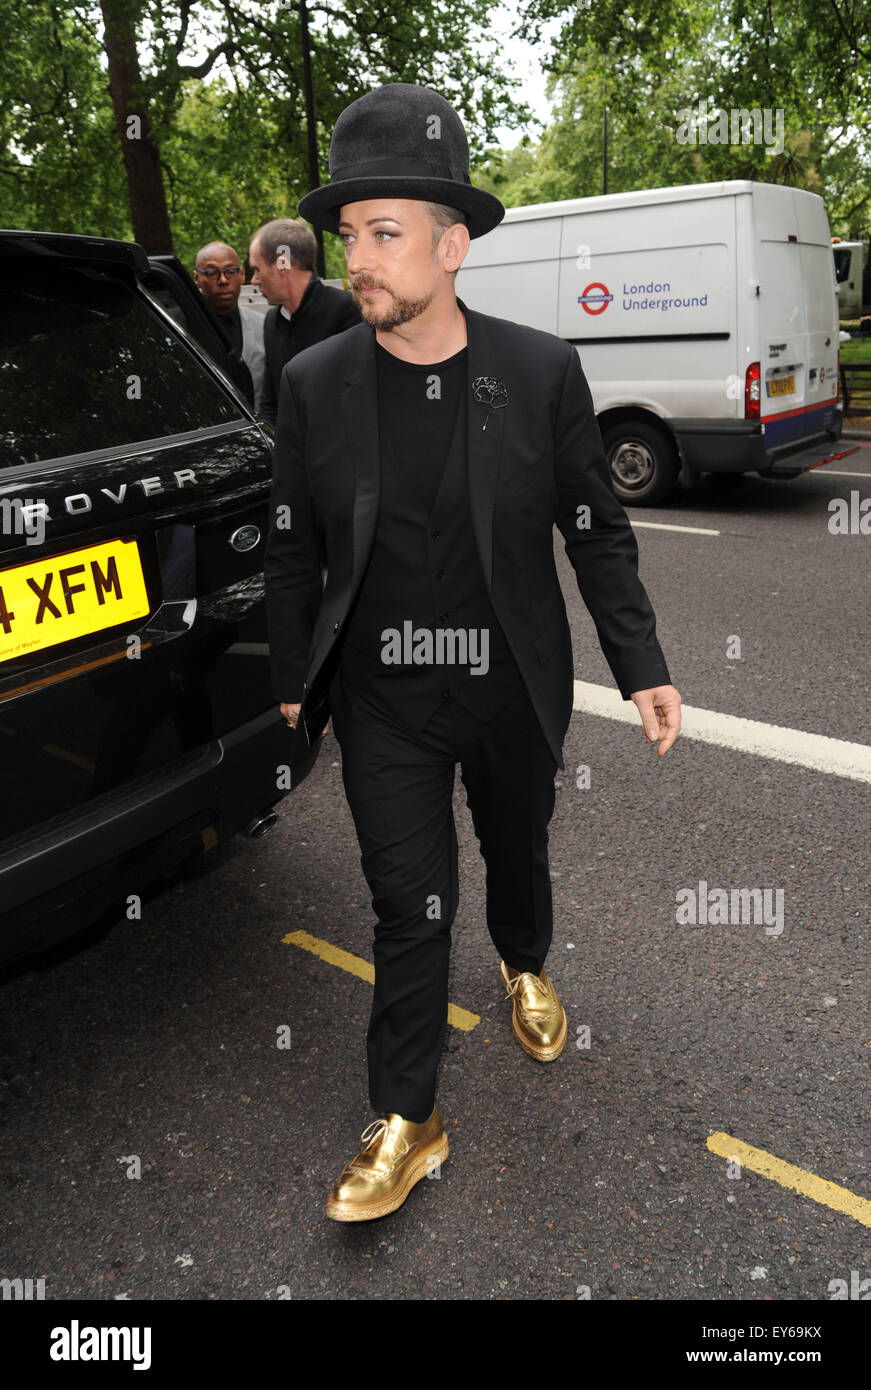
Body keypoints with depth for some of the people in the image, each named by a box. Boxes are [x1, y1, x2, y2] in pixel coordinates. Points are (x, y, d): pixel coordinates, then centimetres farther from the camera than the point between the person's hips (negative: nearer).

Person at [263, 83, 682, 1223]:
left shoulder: (543, 371, -8)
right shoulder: (313, 383, -6)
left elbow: (597, 530, -2)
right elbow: (293, 549, 3)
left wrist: (642, 668, -3)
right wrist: (295, 681, 8)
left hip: (516, 694, 1)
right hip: (383, 705, 0)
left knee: (517, 849, 22)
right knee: (411, 906, 4)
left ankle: (526, 966, 56)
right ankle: (407, 1120, 23)